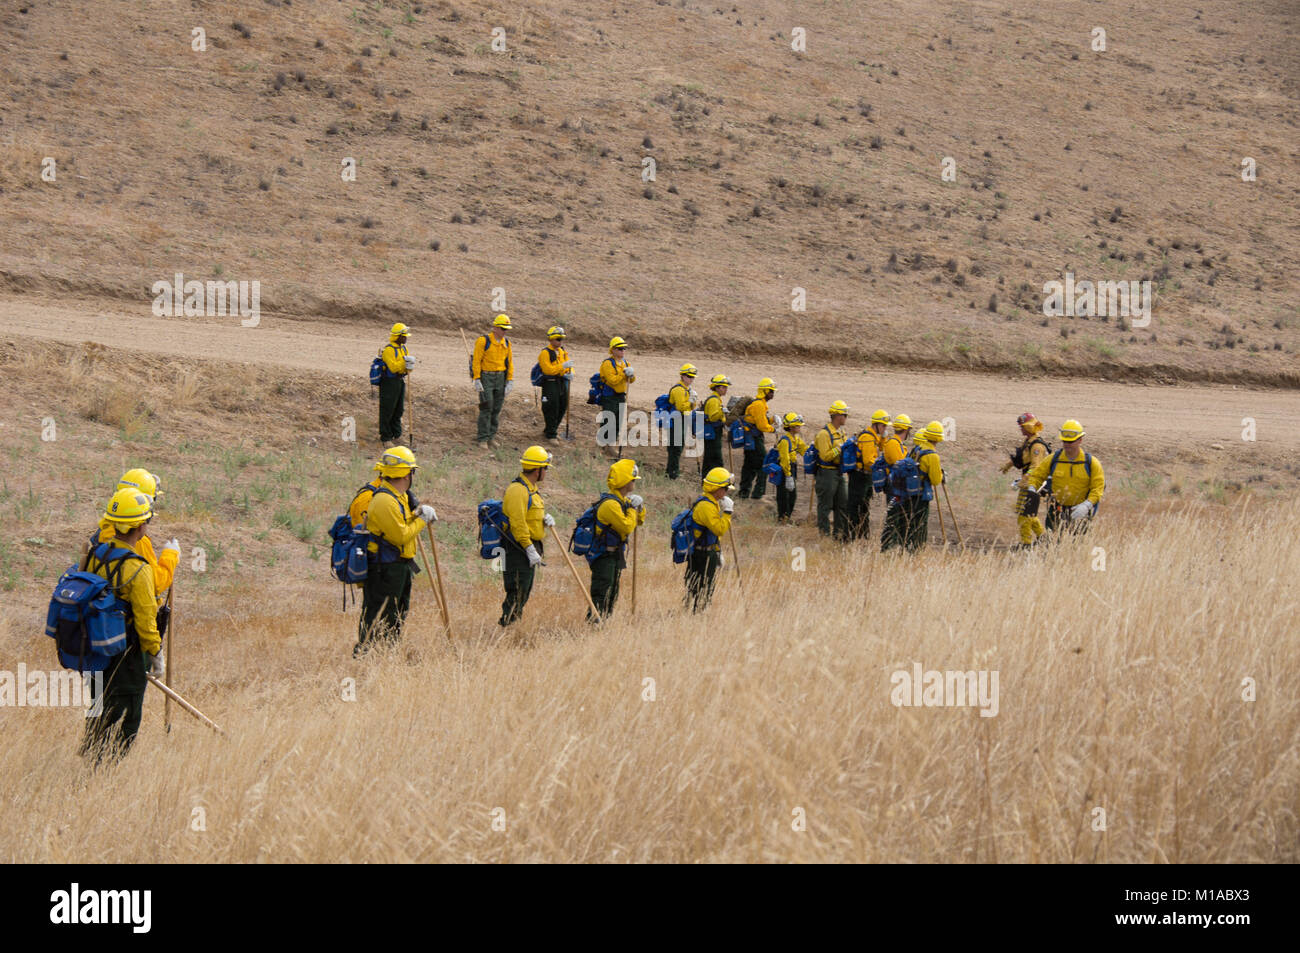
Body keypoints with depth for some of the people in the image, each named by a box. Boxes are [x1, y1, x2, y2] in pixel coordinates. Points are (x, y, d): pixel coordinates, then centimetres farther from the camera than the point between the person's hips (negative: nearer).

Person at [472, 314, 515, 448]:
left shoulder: (506, 343, 7)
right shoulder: (484, 341, -10)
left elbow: (510, 362, 11)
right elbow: (476, 361, -11)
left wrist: (510, 381, 3)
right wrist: (477, 380, -16)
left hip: (500, 377, 5)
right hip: (486, 377, -5)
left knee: (497, 408, 5)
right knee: (486, 408, -10)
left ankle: (491, 437, 13)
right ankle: (483, 439, -5)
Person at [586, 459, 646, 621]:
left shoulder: (622, 501, 12)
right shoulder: (610, 504, -20)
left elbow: (639, 521, 24)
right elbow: (627, 527, -25)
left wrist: (640, 507, 4)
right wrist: (633, 508, -12)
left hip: (615, 557, 10)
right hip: (604, 558, -10)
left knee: (611, 596, 15)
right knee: (601, 596, -13)